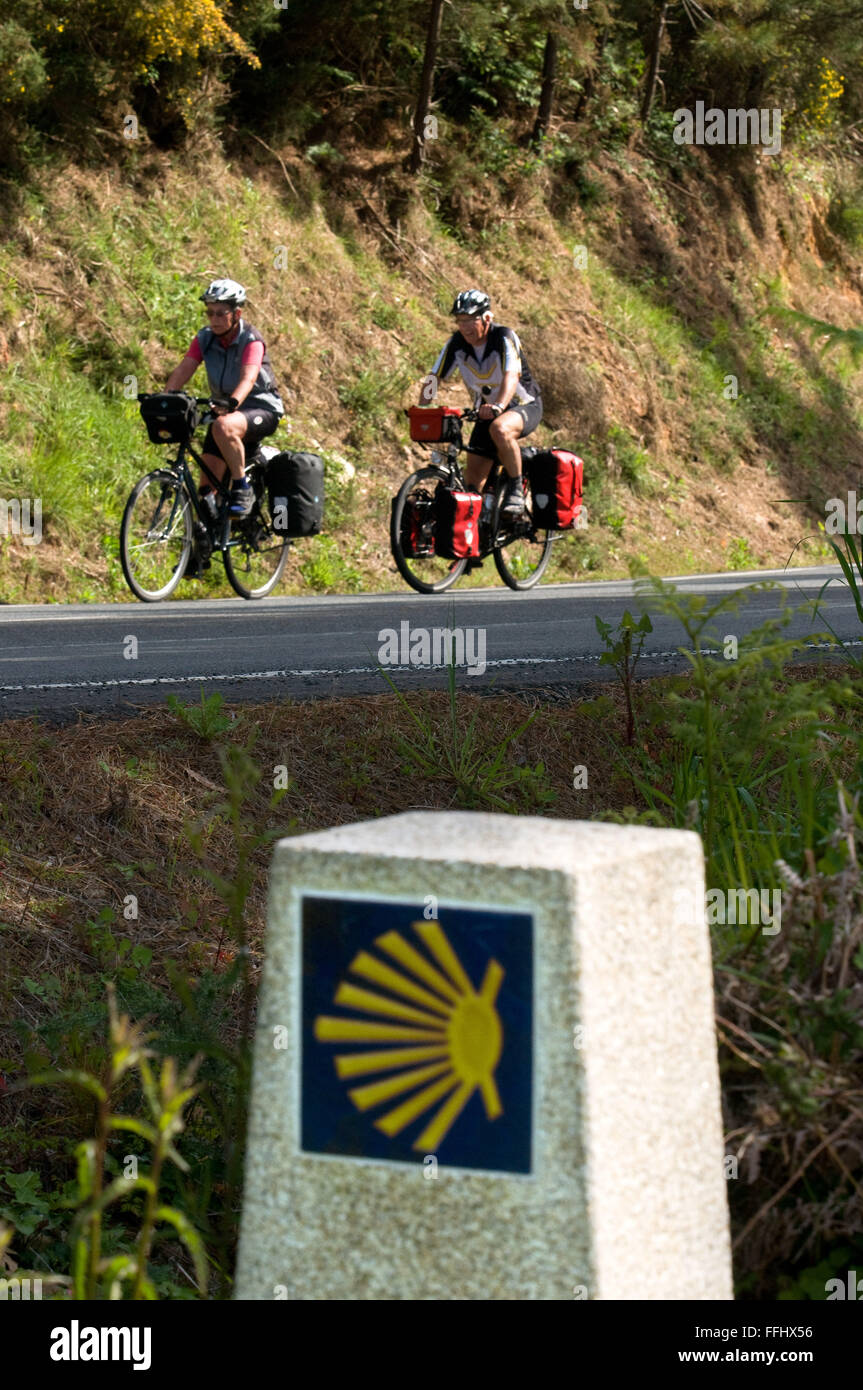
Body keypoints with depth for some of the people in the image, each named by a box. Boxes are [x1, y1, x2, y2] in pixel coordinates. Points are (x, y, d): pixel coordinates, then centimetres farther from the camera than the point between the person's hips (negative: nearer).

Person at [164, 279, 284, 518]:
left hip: (262, 408, -6)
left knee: (224, 426, -37)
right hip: (224, 407, 6)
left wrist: (232, 403, -54)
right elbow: (184, 370, -14)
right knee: (208, 480, -5)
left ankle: (242, 489, -23)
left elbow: (248, 377, -34)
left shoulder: (250, 340, -18)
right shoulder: (205, 338, -3)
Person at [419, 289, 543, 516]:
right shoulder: (457, 343, -10)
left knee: (500, 429, -39)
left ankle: (516, 489, -24)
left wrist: (498, 406, -56)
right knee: (472, 479, -4)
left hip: (524, 406, -5)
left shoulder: (504, 337, -24)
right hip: (487, 409, 6)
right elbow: (434, 376, -12)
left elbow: (512, 375, -38)